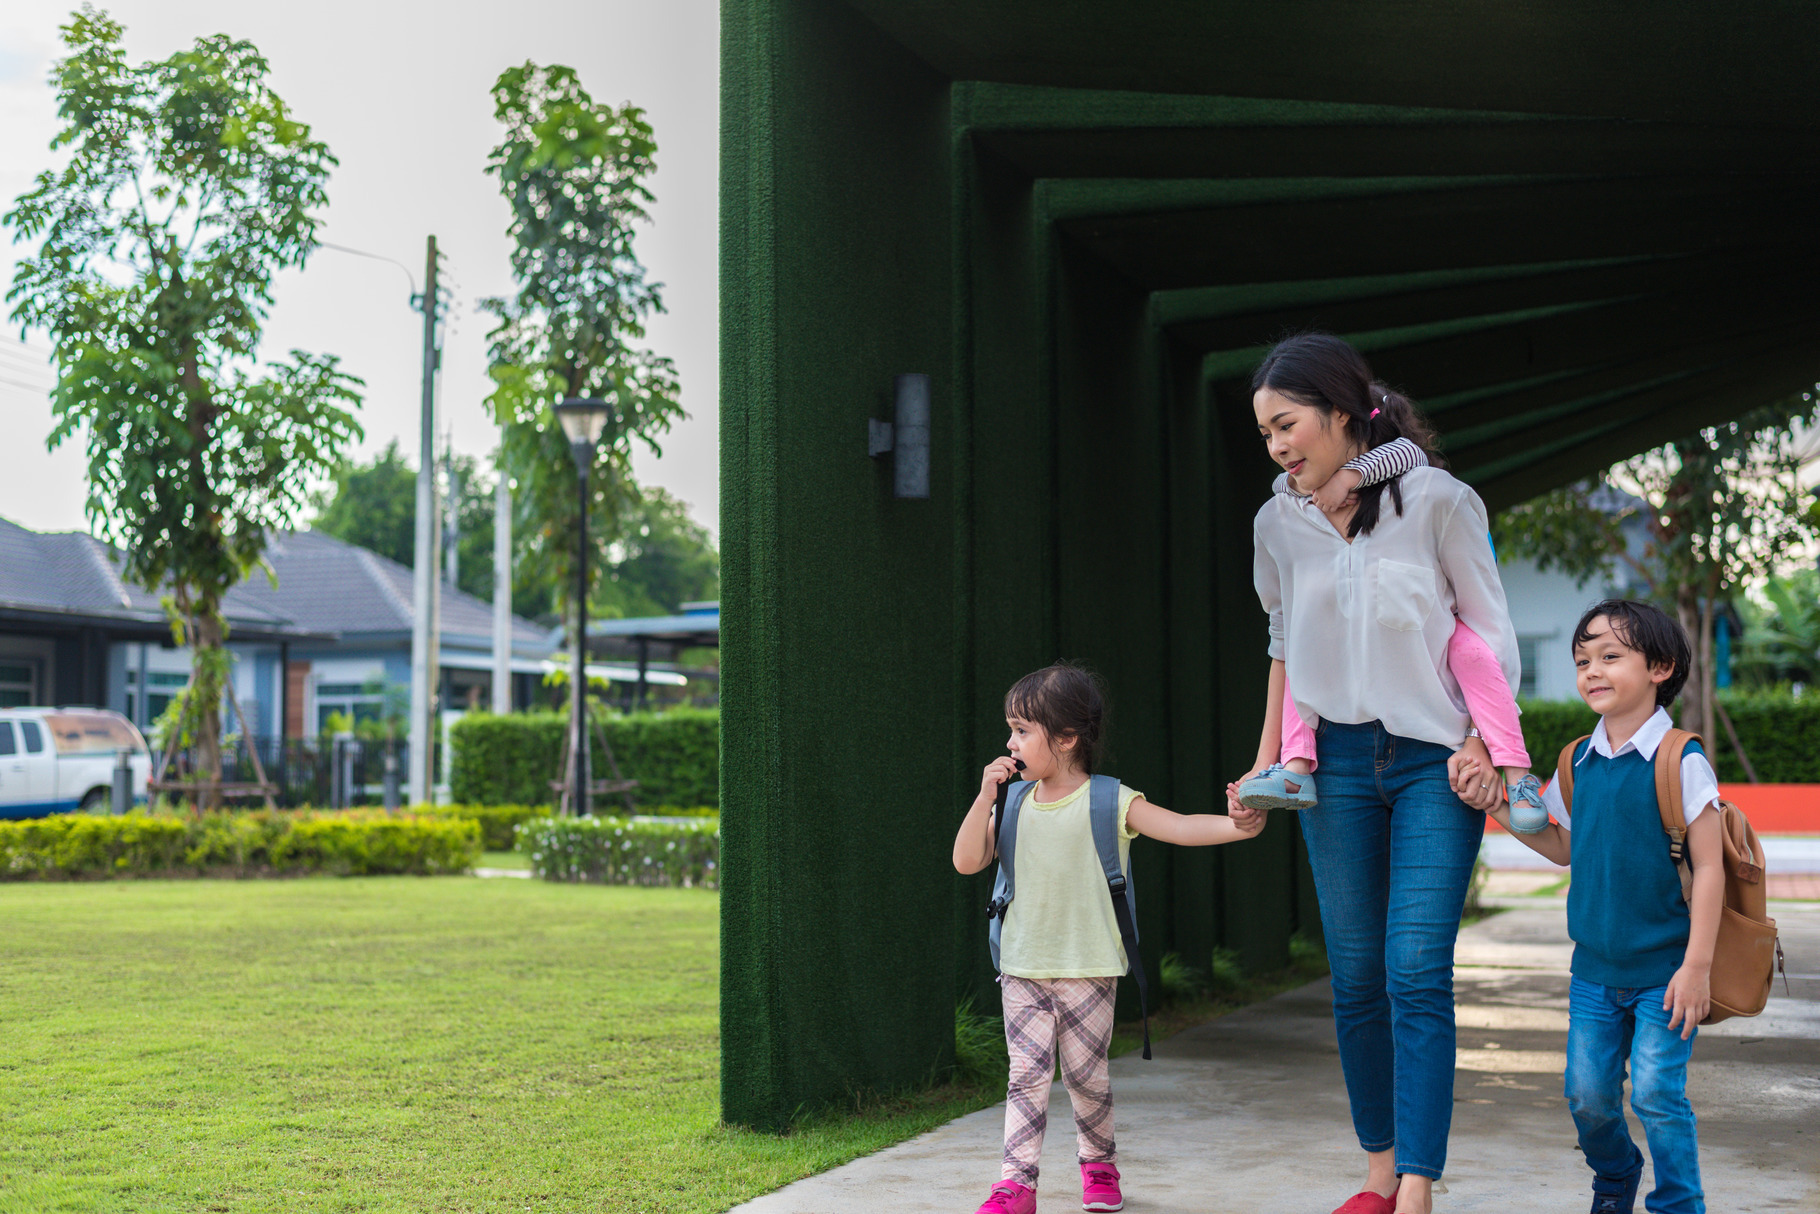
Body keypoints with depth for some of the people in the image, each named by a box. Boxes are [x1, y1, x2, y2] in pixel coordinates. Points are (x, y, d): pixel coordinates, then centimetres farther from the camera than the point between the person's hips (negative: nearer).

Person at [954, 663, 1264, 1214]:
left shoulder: (1111, 803, -7)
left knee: (1085, 1073, 5)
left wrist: (1235, 825, -34)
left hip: (1089, 968, -3)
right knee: (1027, 1073, -2)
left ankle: (1099, 1164, 27)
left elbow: (1180, 827, -16)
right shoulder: (1014, 806, 5)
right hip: (1023, 967, 3)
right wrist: (985, 797, -11)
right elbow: (967, 861, -1)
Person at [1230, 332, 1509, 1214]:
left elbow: (1492, 634, -1)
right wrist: (1266, 762, 16)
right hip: (1337, 764, 4)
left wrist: (1482, 746, -12)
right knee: (1356, 977, 4)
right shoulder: (1279, 525, 5)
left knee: (1417, 974, -12)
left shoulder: (1438, 501, -7)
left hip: (1434, 762, -4)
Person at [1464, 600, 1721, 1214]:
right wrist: (1500, 812, 2)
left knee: (1656, 1094, -7)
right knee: (1587, 1094, 8)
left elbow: (1708, 867, -11)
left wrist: (1697, 965, -14)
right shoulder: (1578, 762, 4)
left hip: (1664, 971, -5)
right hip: (1595, 967, 5)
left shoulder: (1681, 761, -12)